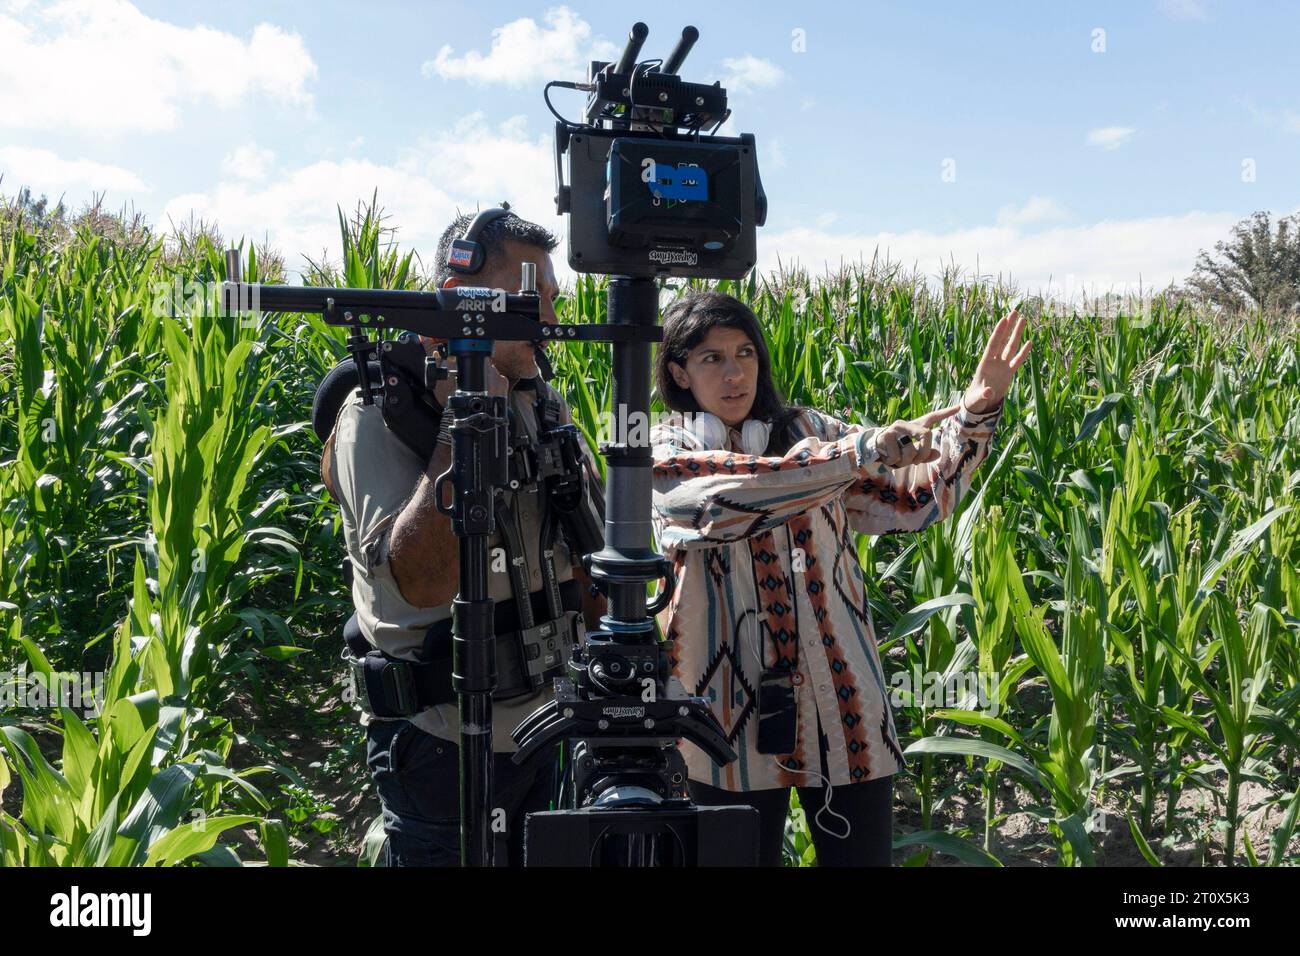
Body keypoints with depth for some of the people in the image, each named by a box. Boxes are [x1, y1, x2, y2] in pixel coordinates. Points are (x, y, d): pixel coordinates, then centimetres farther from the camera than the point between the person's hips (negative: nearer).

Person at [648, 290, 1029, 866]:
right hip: (735, 710, -2)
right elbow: (728, 497, -24)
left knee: (861, 854, 11)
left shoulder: (808, 430, 7)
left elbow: (914, 501, 3)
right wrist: (867, 449, -26)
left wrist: (975, 409, -10)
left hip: (842, 700, 3)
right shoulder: (660, 454, -3)